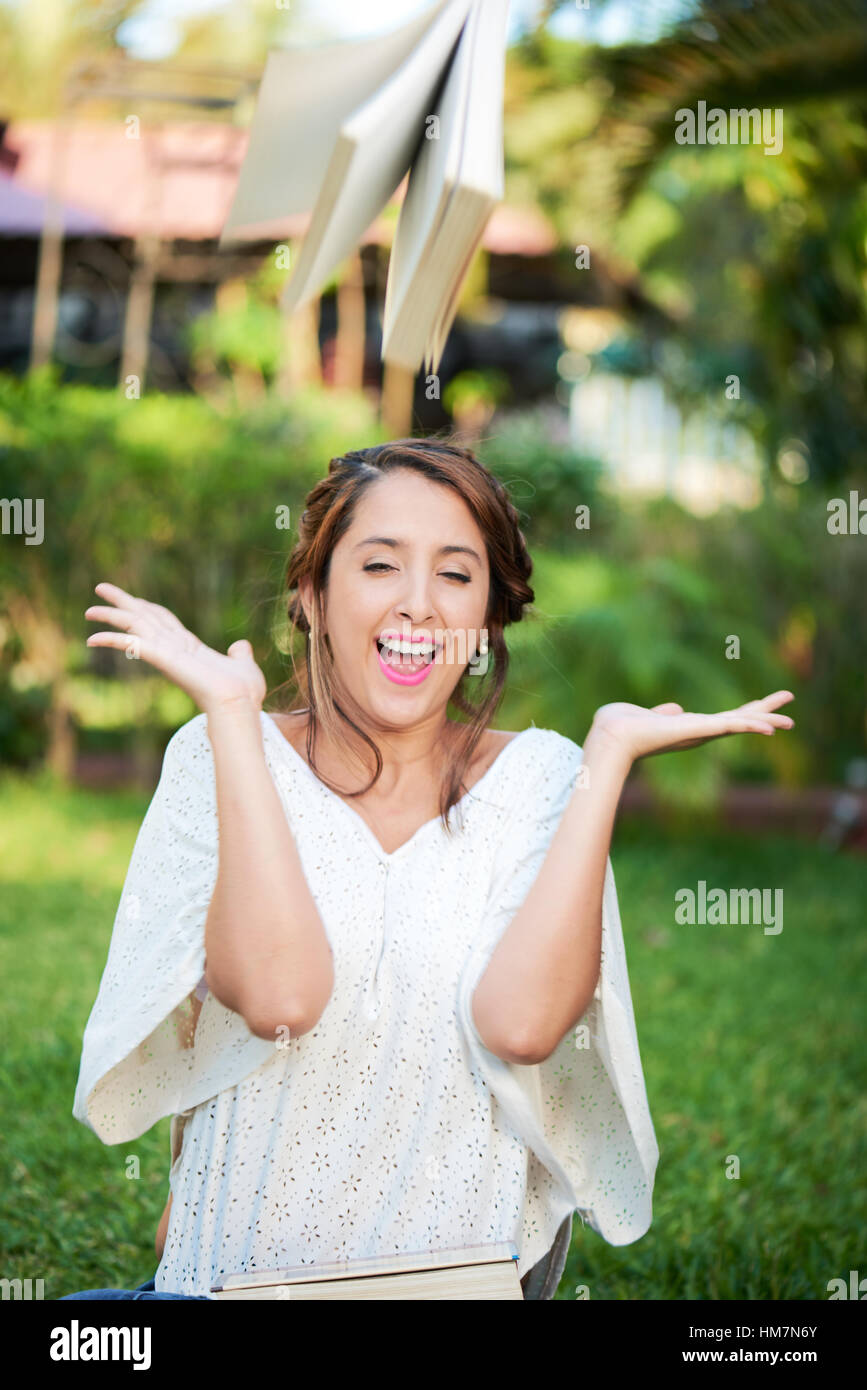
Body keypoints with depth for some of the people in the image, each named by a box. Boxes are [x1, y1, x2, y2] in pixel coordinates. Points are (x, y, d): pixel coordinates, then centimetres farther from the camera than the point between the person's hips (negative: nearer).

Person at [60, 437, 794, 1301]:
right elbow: (276, 996, -19)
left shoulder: (541, 778, -1)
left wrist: (611, 753, -14)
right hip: (242, 1268, 0)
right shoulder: (220, 757, -2)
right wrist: (229, 707, -15)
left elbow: (522, 1021, -17)